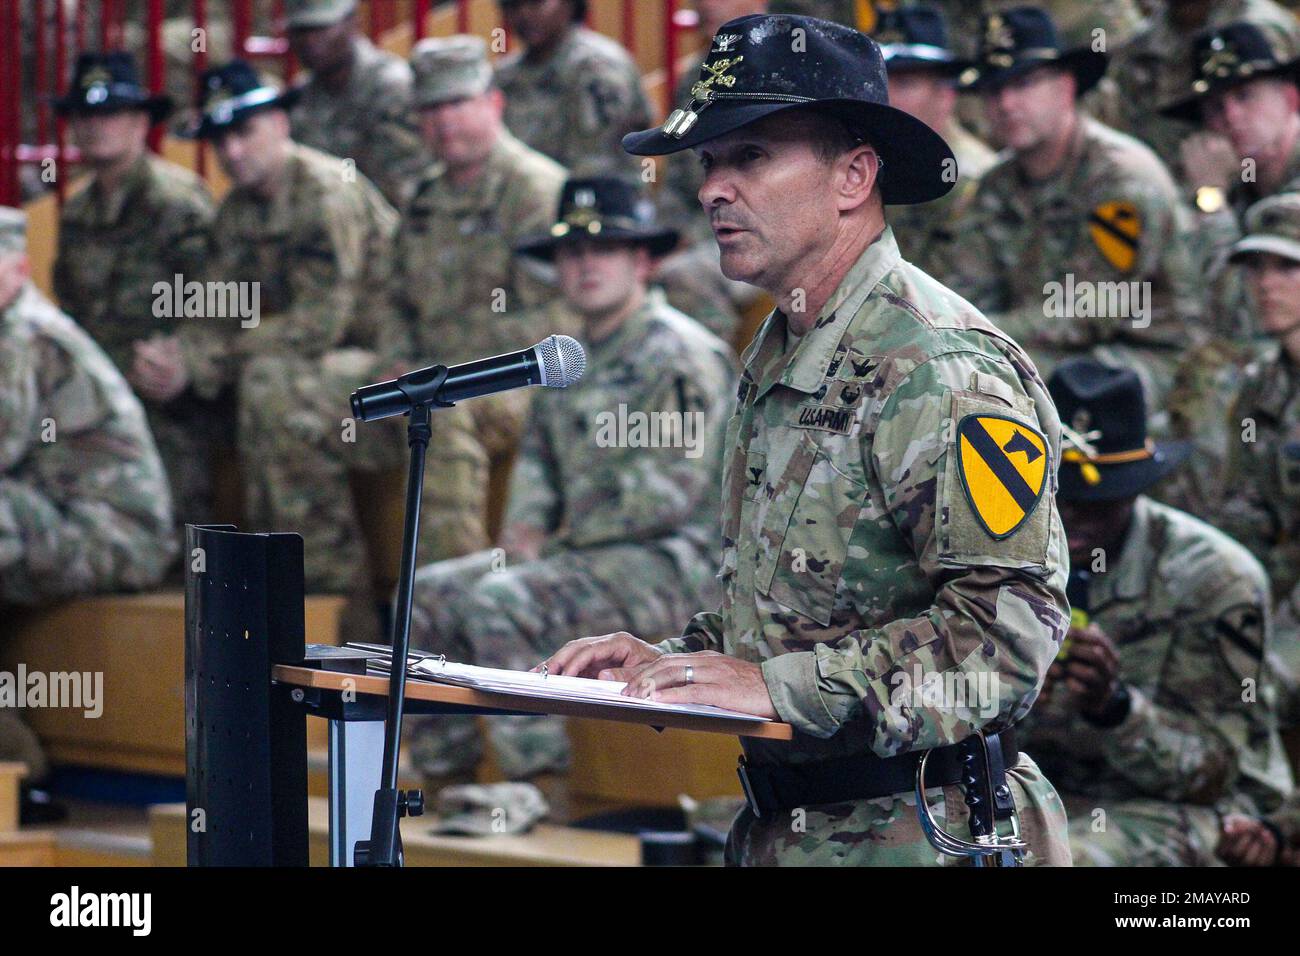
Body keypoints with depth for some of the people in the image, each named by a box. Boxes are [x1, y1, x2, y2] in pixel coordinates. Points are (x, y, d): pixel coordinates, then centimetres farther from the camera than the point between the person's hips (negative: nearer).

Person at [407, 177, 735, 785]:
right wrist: (526, 524, 5)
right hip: (584, 552, 10)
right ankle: (445, 775, 0)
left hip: (672, 563, -10)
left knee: (501, 601, -27)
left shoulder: (680, 355, -11)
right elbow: (538, 453, 27)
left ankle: (540, 784, -25)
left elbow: (673, 489, -18)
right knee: (432, 592, 1)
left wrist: (566, 536, -12)